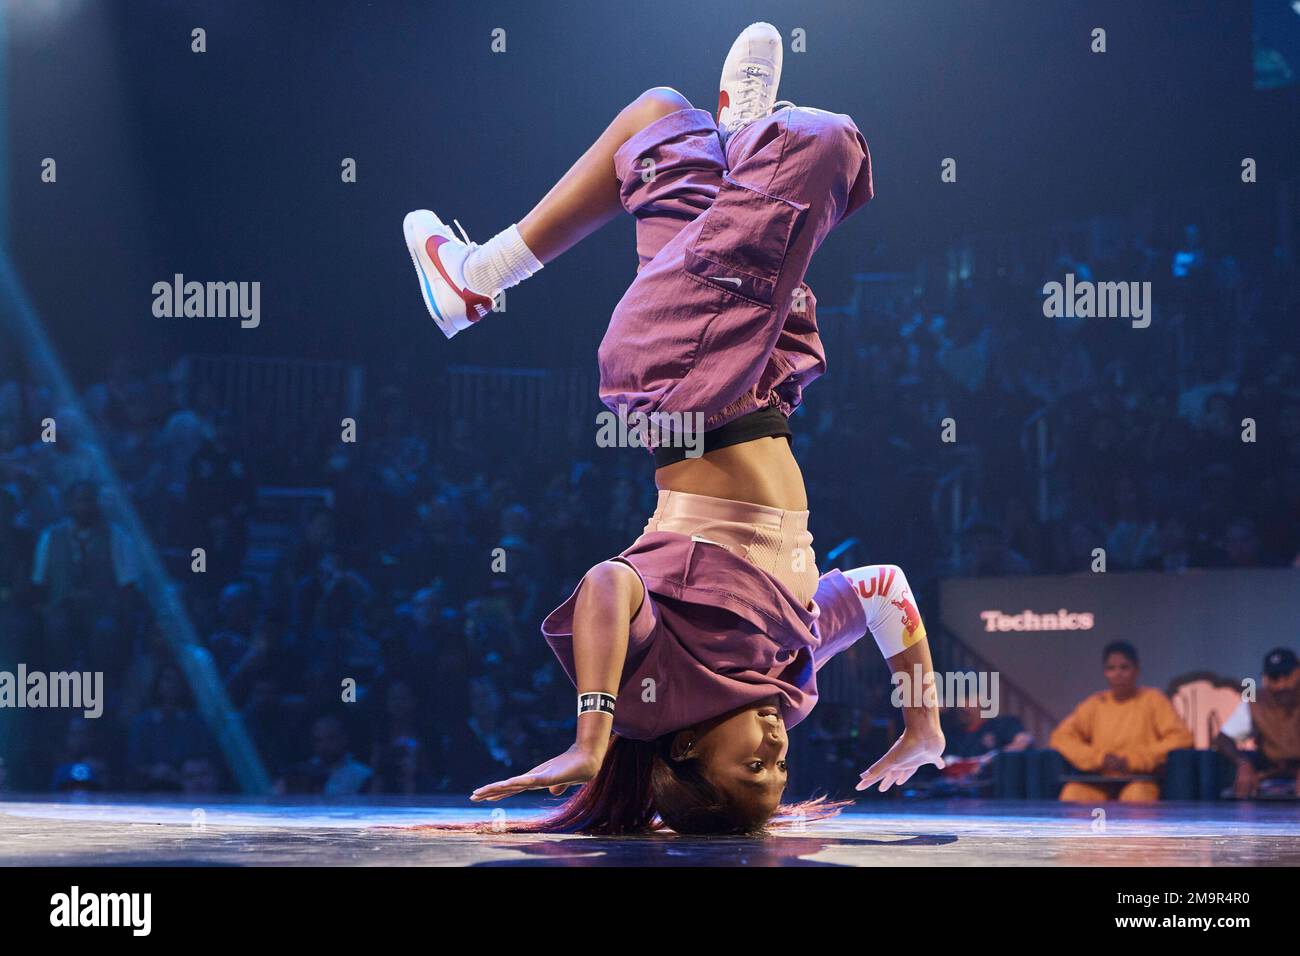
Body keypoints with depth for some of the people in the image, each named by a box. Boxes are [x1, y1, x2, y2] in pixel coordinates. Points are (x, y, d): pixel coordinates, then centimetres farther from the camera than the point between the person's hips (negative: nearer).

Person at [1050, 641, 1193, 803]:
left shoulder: (1152, 699, 7)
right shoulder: (1095, 704, 15)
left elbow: (1181, 737, -4)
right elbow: (1061, 737, 8)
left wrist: (1133, 760, -11)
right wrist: (1098, 758, -9)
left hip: (1141, 782, -2)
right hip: (1100, 785, 2)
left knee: (1137, 794, -38)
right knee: (1072, 792, -30)